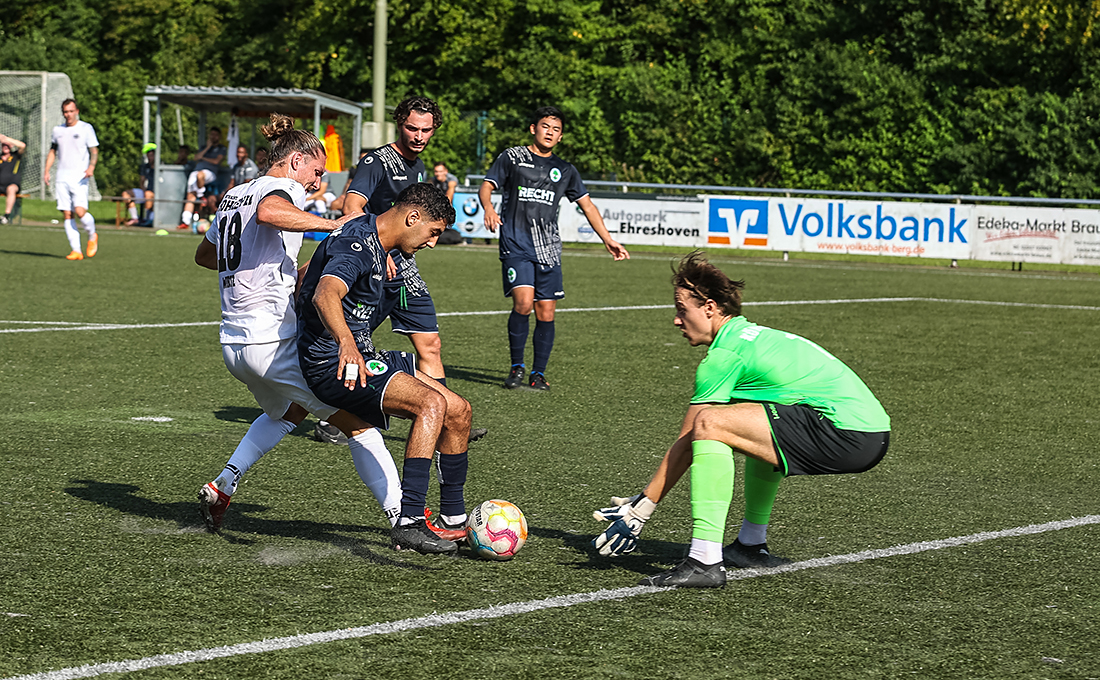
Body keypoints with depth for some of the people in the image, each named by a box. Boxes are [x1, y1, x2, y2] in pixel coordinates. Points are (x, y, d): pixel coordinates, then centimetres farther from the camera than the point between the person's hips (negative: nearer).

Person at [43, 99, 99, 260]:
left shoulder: (86, 128, 2)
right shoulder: (57, 130, 15)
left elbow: (94, 151, 1)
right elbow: (52, 151, 25)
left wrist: (91, 167, -16)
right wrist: (47, 171, 14)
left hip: (79, 178, -4)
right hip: (62, 178, 4)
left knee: (80, 211, -17)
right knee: (67, 215, -3)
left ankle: (92, 236, 12)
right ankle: (75, 250, -2)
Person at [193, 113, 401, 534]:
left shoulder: (234, 195, 18)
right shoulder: (283, 189, -7)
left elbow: (204, 255, 33)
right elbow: (269, 212, -33)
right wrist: (334, 224, -31)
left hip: (233, 344, 9)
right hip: (274, 341, -9)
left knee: (287, 411, 34)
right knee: (357, 421, -3)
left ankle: (222, 487, 24)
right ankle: (401, 517, -8)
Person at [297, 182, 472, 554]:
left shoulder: (376, 246, 13)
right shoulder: (357, 244, -20)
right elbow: (325, 294, -41)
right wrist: (345, 343, -59)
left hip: (361, 355, 11)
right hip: (333, 364, -11)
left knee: (458, 410, 7)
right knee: (431, 403, -28)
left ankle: (453, 519, 20)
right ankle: (409, 523, -33)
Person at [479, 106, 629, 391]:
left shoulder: (565, 171, 16)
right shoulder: (512, 157, 7)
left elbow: (587, 205, 21)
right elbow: (486, 186, 4)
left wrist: (608, 240, 16)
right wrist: (488, 208, -19)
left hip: (548, 249, 4)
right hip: (515, 244, -4)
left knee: (546, 313, 0)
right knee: (523, 302, -20)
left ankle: (538, 373, 13)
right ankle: (517, 366, -4)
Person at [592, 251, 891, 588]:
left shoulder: (723, 355, -5)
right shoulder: (759, 335, 24)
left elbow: (687, 443, -2)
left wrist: (642, 507, 6)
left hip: (849, 432, -10)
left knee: (709, 423, -15)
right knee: (759, 430, 35)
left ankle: (705, 561, -19)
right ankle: (751, 545, 34)